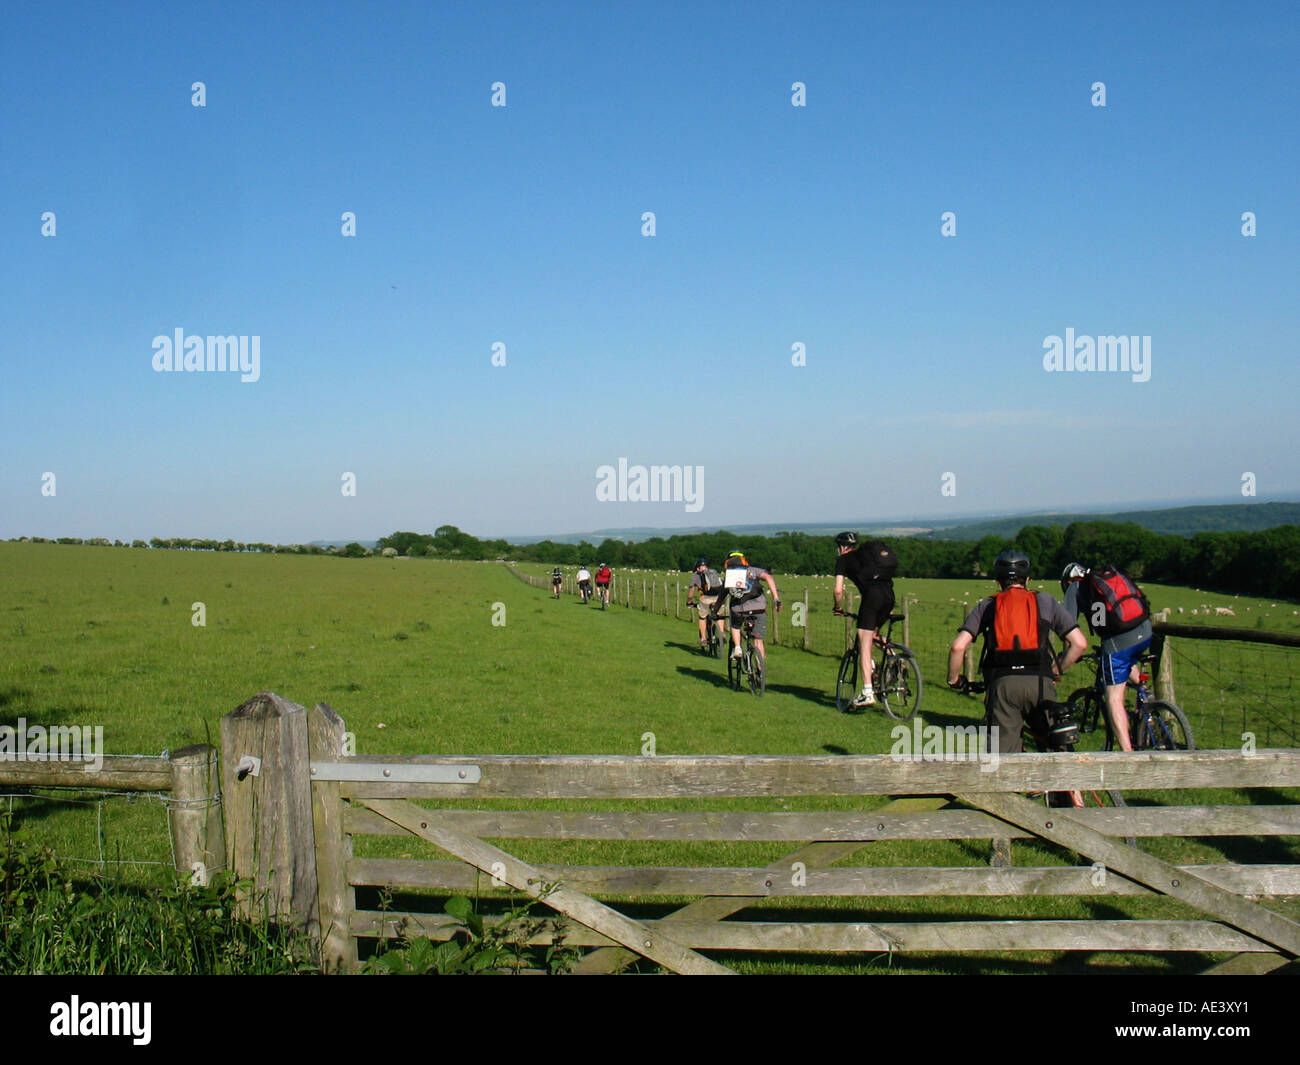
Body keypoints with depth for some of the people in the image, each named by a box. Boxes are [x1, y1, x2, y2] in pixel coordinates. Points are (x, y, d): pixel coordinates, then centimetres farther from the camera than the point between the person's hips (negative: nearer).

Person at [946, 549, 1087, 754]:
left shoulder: (987, 605, 16)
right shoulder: (1045, 601, 18)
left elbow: (958, 647, 3)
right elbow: (1079, 643, 11)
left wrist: (953, 680, 17)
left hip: (1002, 683, 0)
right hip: (1040, 683, 0)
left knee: (1003, 755, 1)